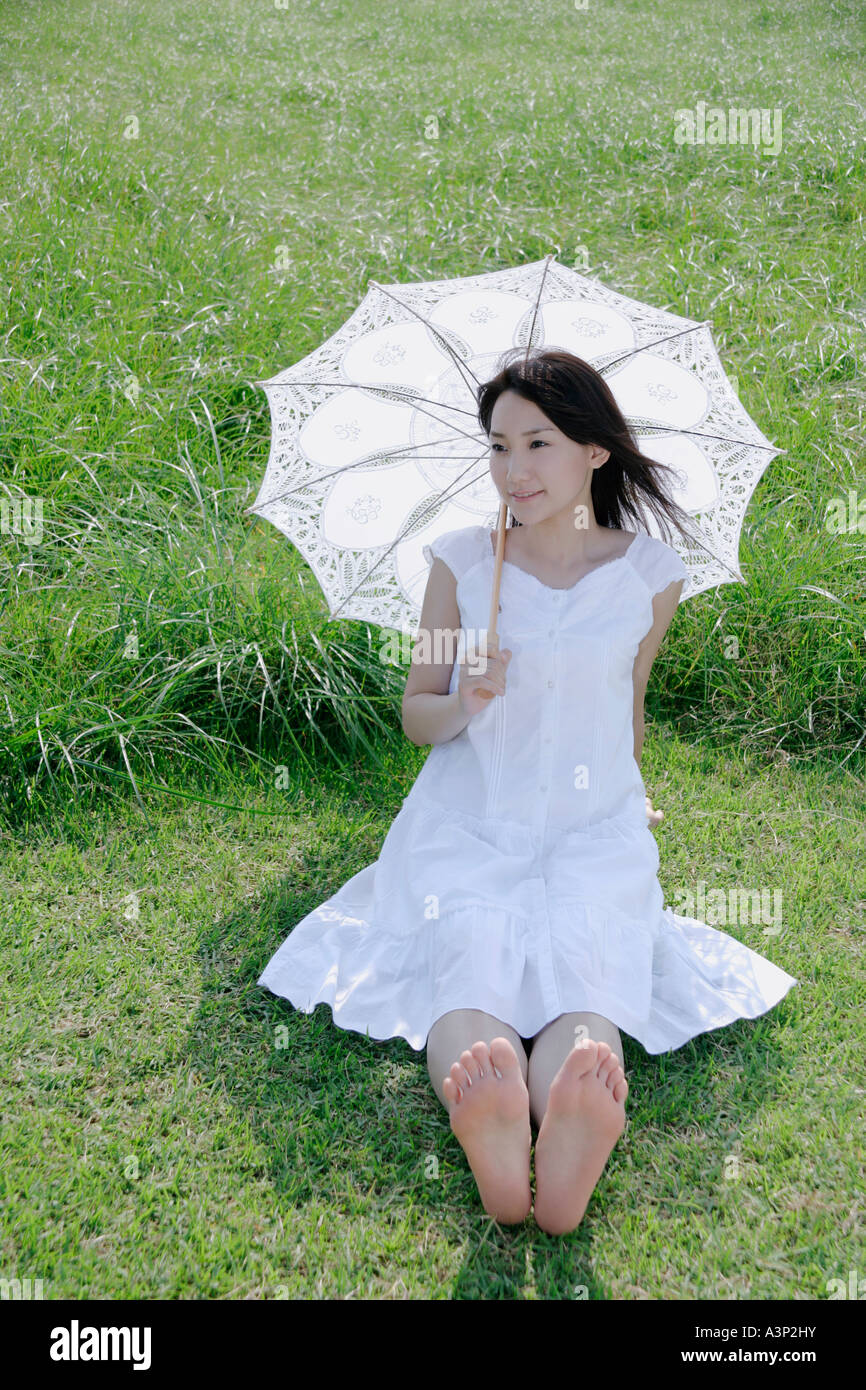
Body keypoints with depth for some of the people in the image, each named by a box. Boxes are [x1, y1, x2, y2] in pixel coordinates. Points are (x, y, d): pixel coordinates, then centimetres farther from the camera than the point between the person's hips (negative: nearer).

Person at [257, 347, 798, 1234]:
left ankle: (576, 1130, -59)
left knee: (587, 962, -31)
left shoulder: (649, 574, 4)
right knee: (468, 958, -32)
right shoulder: (460, 561, 3)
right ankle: (487, 1128, -59)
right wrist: (464, 703, -13)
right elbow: (414, 718, 9)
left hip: (594, 828, 0)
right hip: (469, 824, 0)